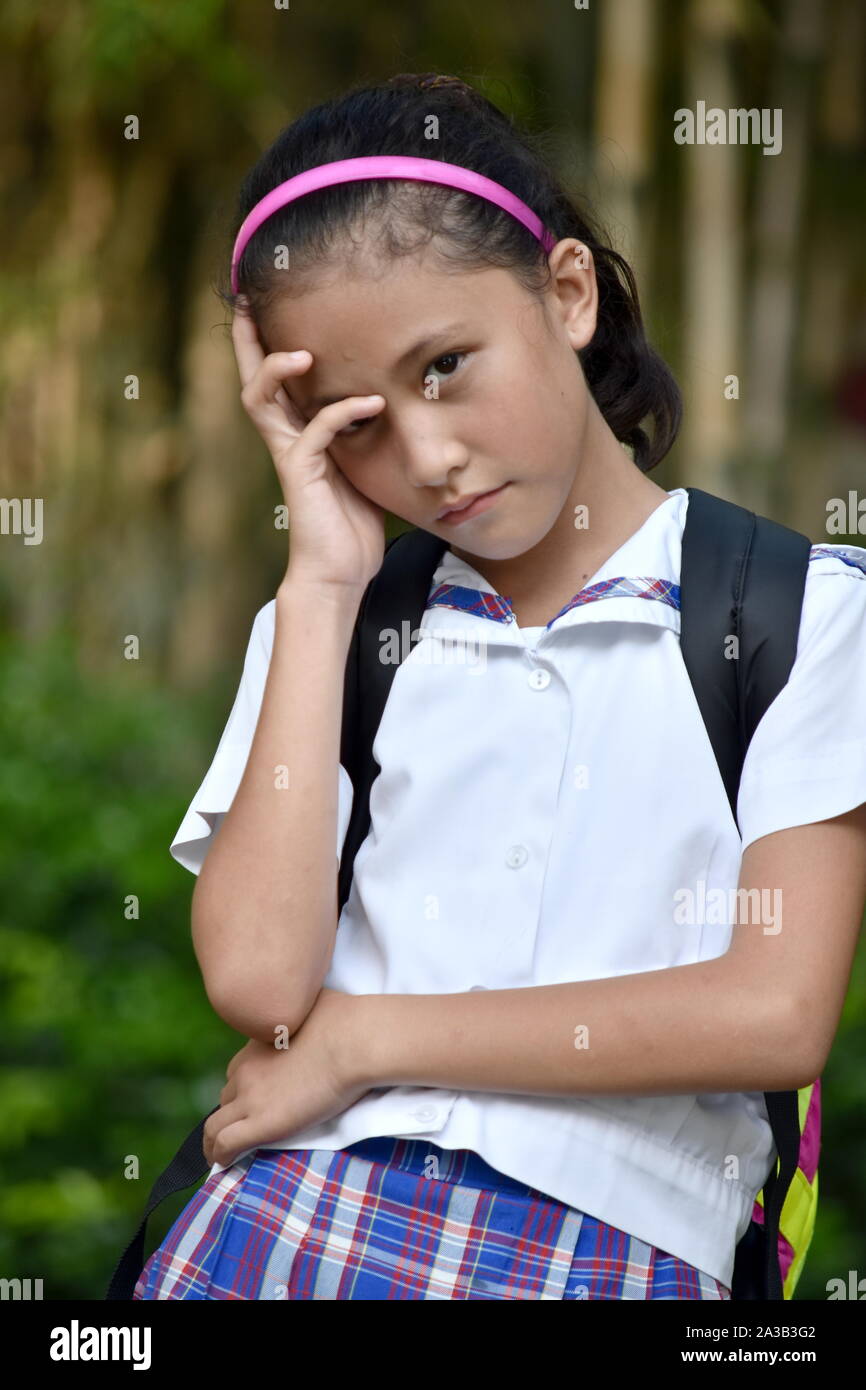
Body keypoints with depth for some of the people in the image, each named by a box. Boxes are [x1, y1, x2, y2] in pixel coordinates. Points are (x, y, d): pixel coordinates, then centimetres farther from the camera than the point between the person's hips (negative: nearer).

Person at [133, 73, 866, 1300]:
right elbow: (256, 977, -1)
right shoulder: (323, 625, 15)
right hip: (300, 1209, 2)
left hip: (619, 1241, -2)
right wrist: (323, 585, 3)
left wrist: (363, 1035, -3)